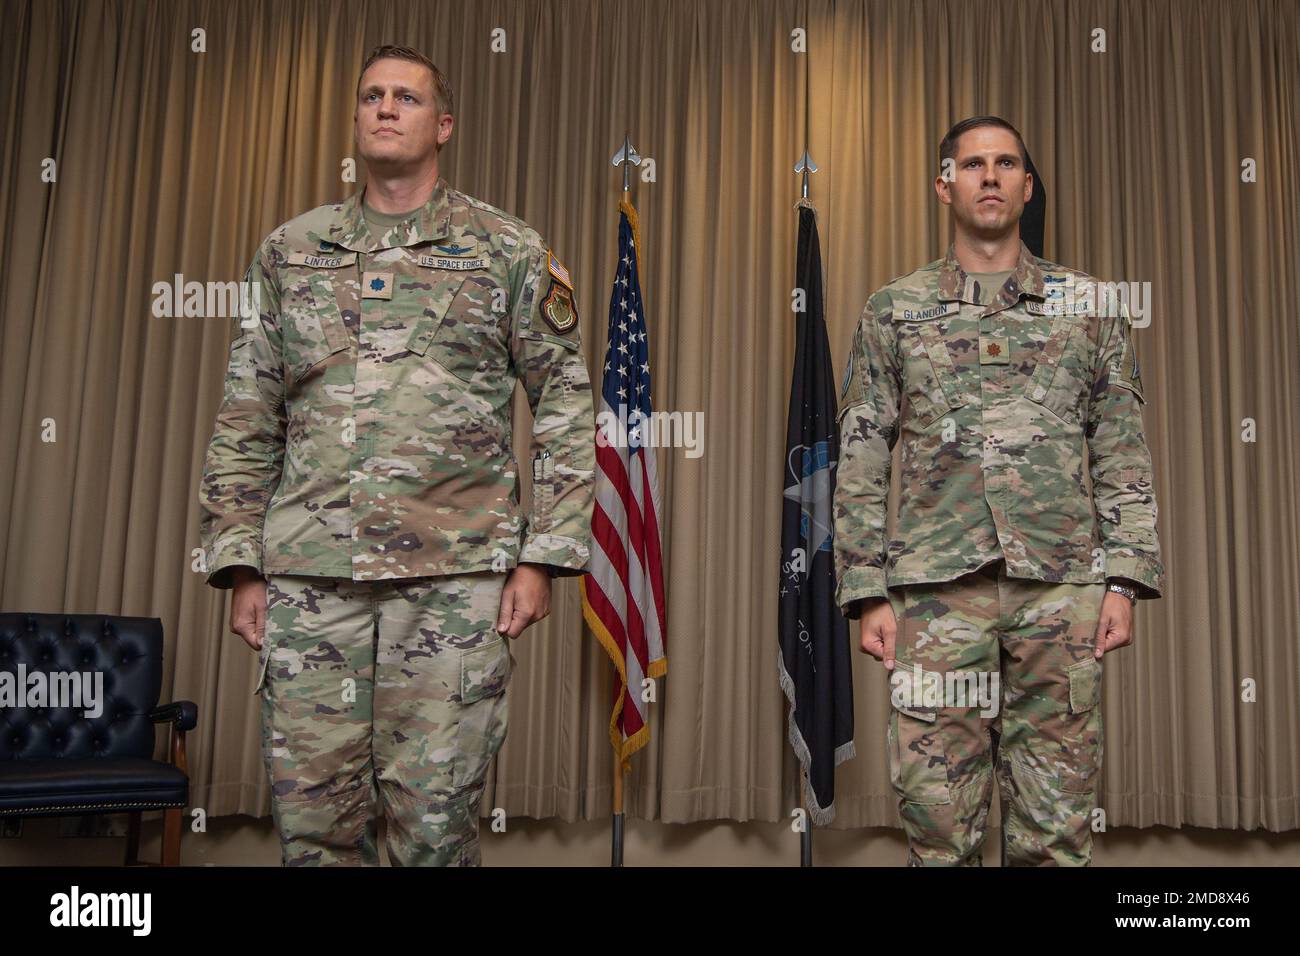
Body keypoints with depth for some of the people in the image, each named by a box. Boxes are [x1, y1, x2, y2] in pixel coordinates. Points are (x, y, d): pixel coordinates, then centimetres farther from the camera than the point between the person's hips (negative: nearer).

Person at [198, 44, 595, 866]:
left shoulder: (509, 251, 6)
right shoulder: (290, 252, 13)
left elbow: (566, 404, 4)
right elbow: (246, 420, 13)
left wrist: (544, 556, -4)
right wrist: (241, 566, 6)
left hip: (456, 577, -2)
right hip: (308, 577, 3)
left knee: (436, 821, 4)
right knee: (313, 819, 8)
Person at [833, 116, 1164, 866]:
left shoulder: (1090, 305, 11)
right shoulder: (896, 311, 9)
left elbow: (1124, 454, 8)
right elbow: (861, 462, 5)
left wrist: (1126, 580, -1)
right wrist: (869, 594, -1)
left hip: (1063, 587, 1)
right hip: (938, 591, 0)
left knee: (1057, 828, 6)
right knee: (939, 819, 3)